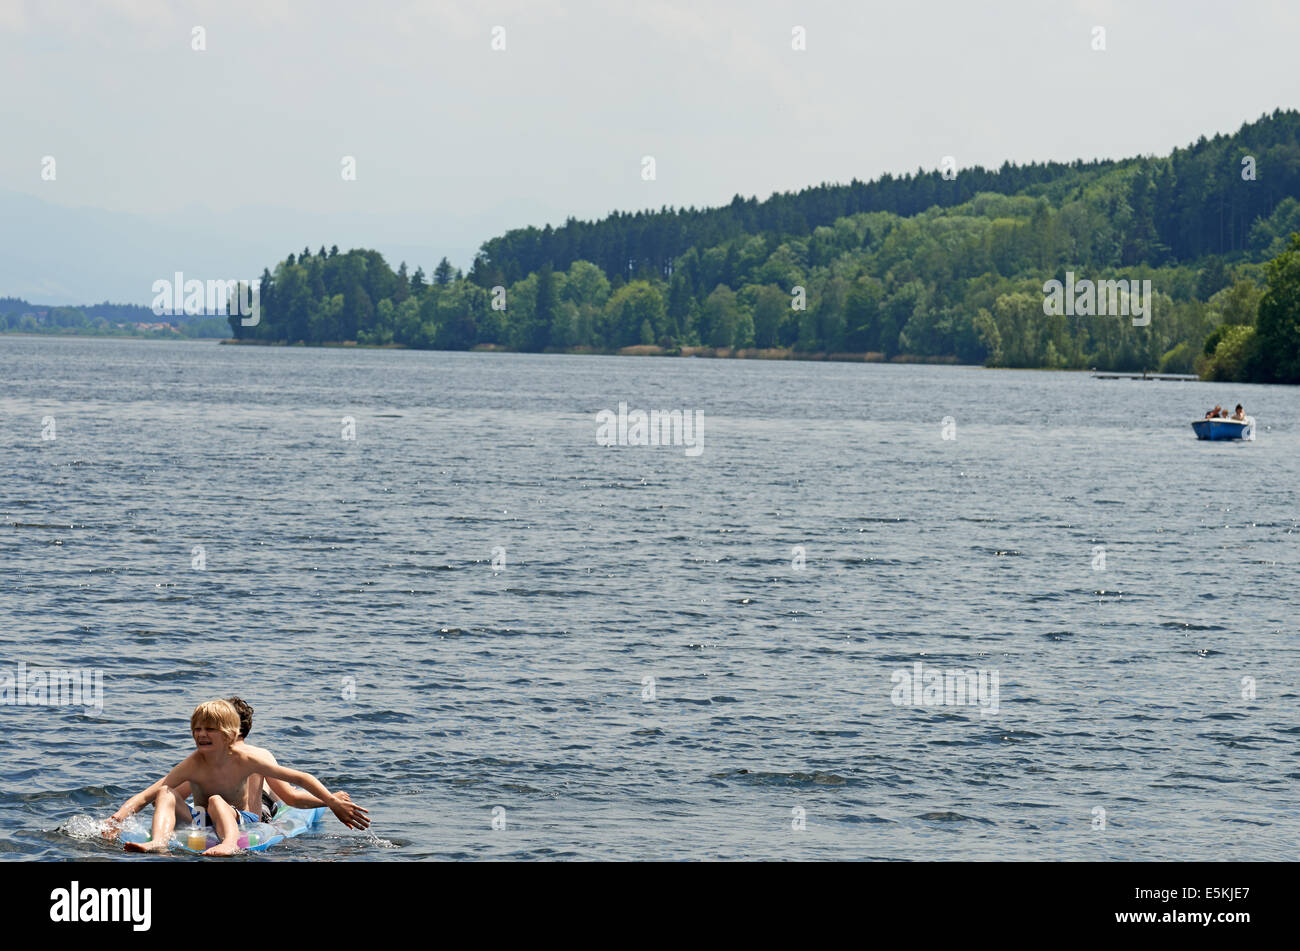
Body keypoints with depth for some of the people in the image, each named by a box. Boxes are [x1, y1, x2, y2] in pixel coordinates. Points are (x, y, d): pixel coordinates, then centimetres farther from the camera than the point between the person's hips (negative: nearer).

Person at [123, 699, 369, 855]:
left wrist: (334, 802, -14)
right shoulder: (193, 765, -14)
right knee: (165, 794, -24)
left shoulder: (245, 760, -14)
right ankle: (159, 841, -54)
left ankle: (230, 844, -69)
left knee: (216, 802, -36)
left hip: (241, 820, -2)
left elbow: (301, 778, -11)